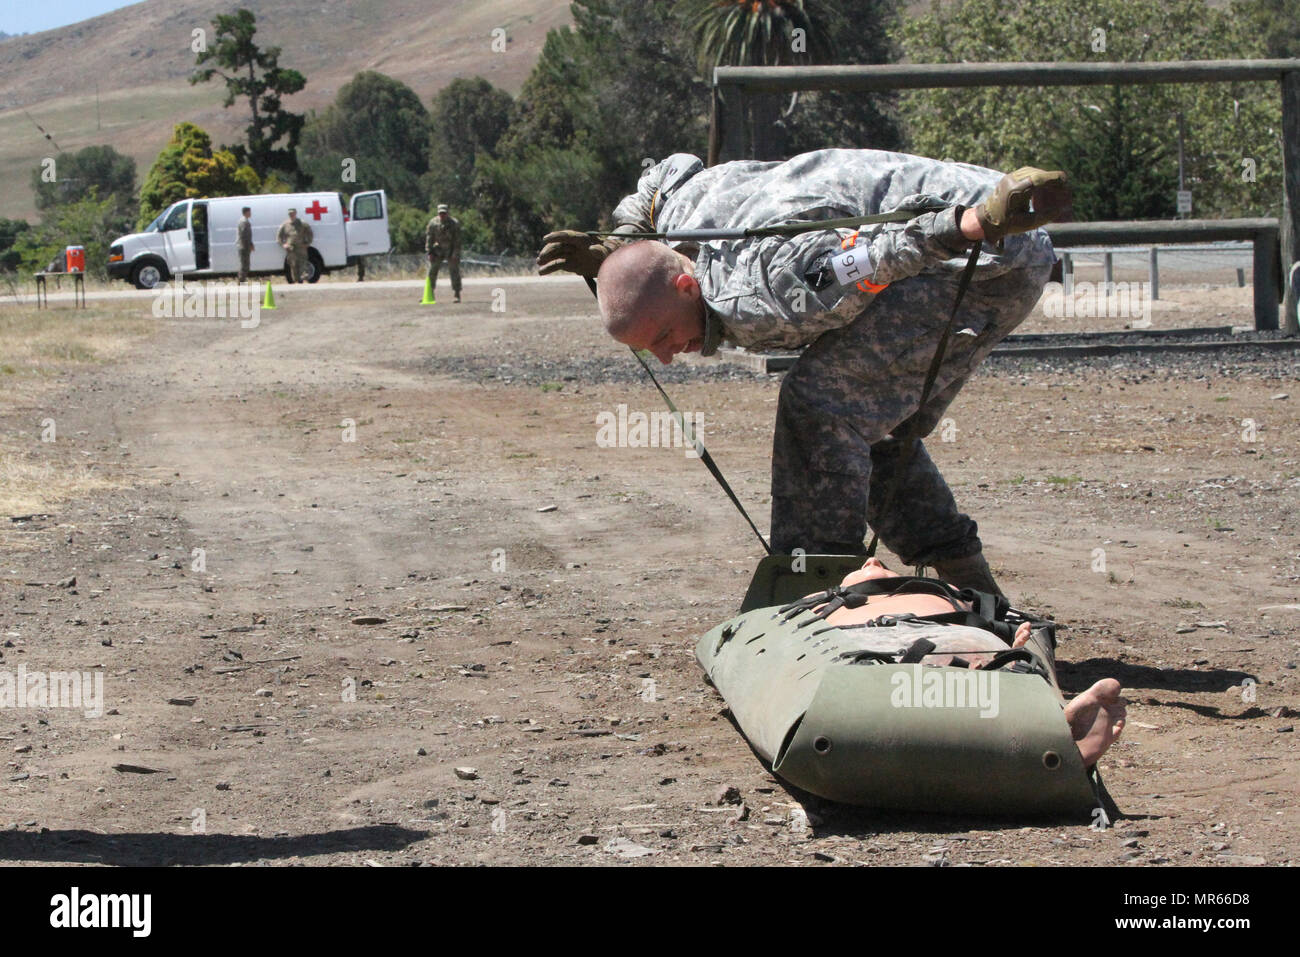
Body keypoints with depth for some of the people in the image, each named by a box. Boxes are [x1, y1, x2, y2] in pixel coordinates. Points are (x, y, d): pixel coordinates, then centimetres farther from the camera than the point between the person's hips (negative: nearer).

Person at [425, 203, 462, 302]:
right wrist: (429, 252, -7)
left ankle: (457, 295, -3)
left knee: (454, 272, -7)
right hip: (438, 250, 3)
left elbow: (457, 240, -14)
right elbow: (429, 237, -2)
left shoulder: (454, 223, -14)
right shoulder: (433, 222, -7)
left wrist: (455, 254, -19)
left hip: (451, 250, -3)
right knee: (432, 271, 1)